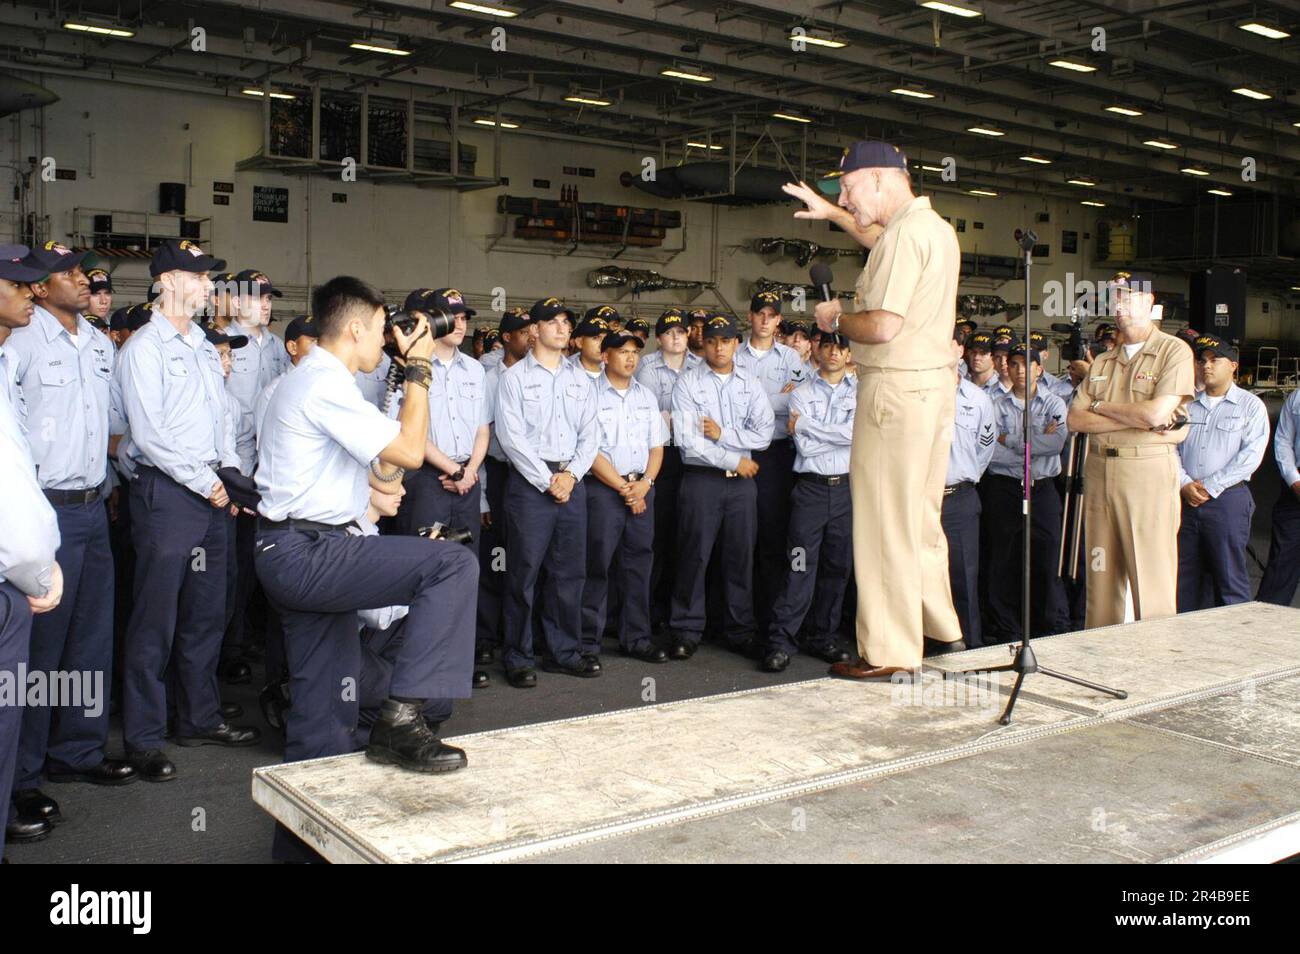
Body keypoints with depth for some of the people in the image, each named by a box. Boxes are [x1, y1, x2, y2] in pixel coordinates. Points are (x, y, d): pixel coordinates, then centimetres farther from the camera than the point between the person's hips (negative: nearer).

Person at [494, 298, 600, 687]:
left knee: (569, 570, 7)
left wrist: (571, 475, -4)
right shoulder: (515, 376, 0)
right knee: (524, 571, -3)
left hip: (572, 481, 5)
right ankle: (518, 658, 5)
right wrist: (547, 480, -11)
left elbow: (589, 435, 11)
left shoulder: (581, 379, 15)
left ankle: (565, 651, 17)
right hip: (530, 480, -5)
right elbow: (511, 436, -8)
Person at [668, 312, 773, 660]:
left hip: (742, 481, 3)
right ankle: (687, 632, 9)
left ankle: (741, 631, 17)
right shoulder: (688, 382, -2)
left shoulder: (751, 384, 9)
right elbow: (687, 440, -11)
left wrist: (722, 433, -11)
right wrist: (734, 460, -8)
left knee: (741, 556, 7)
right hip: (701, 479, -3)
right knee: (694, 556, 0)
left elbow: (764, 434, -1)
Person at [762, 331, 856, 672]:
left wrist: (805, 425, -7)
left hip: (847, 487, 2)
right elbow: (804, 446, -6)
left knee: (838, 567, 7)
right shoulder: (801, 393, 5)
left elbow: (857, 432, -10)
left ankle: (825, 638, 18)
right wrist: (841, 434, -5)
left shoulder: (860, 393, 8)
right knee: (801, 566, -8)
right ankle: (781, 641, -6)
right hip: (811, 487, -2)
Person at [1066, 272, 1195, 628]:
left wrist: (1101, 406, 1)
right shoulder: (1102, 361, 18)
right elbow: (1075, 419, 6)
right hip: (1099, 471, 6)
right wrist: (1137, 418, -6)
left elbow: (1156, 412, -14)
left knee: (1152, 577, -5)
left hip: (1149, 469, -5)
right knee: (1100, 577, 7)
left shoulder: (1174, 351, 0)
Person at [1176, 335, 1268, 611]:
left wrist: (1210, 486, -12)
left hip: (1228, 498, -4)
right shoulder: (1188, 405, 16)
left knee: (1229, 576, -4)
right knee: (1186, 576, 7)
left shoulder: (1250, 406, 4)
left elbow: (1251, 455, -7)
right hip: (1186, 500, 4)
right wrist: (1185, 484, -8)